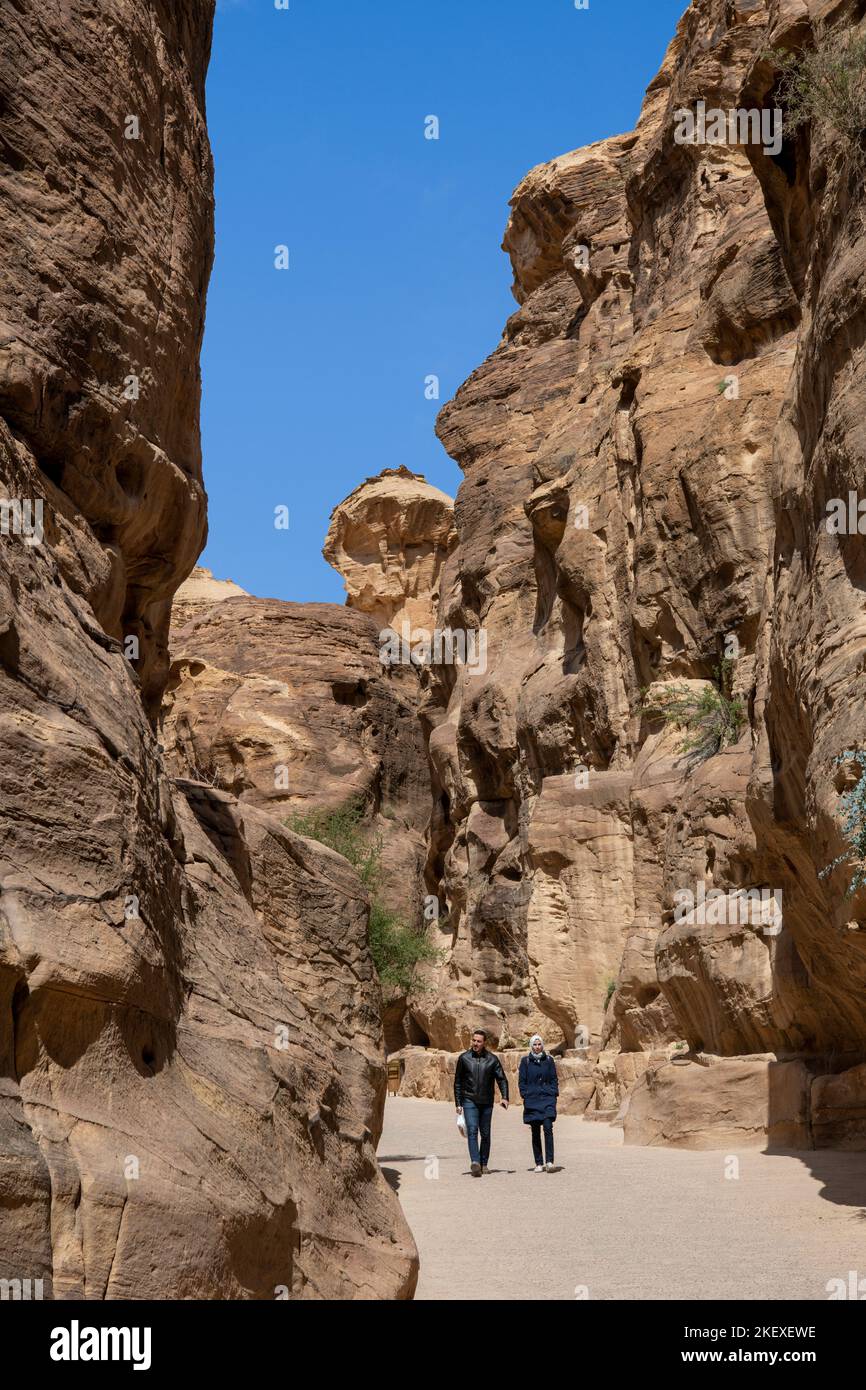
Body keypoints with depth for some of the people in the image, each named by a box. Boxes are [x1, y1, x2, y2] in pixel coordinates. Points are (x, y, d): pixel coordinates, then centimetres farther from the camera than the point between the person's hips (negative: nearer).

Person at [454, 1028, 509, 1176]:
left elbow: (502, 1079, 1)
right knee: (472, 1131, -17)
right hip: (469, 1101, -2)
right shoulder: (464, 1058, 1)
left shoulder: (492, 1059, 2)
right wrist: (458, 1103, 3)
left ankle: (483, 1164, 19)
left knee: (485, 1134, 8)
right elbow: (457, 1082, 7)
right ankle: (475, 1162, -27)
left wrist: (504, 1097, -15)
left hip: (487, 1102, 2)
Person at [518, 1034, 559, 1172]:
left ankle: (549, 1161, -14)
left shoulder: (549, 1060, 8)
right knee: (535, 1132, 3)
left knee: (548, 1128, -15)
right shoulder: (525, 1061, 6)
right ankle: (539, 1163, 9)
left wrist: (554, 1094, 1)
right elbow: (521, 1081, 7)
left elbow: (554, 1079, 11)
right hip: (532, 1100, 0)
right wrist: (524, 1095, -3)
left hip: (547, 1099, 0)